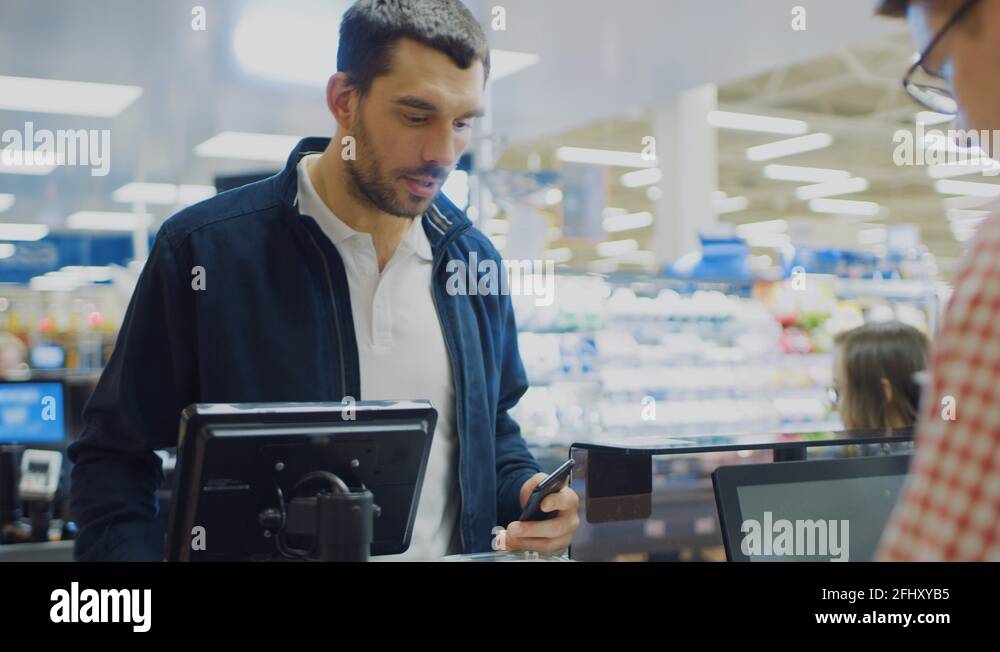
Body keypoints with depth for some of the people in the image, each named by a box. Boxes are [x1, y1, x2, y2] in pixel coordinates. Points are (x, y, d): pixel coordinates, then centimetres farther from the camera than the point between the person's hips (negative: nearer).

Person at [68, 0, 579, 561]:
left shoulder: (474, 260, 4)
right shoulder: (204, 250, -10)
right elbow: (115, 455, -3)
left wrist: (526, 490, -1)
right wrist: (132, 549, -19)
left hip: (458, 548, 4)